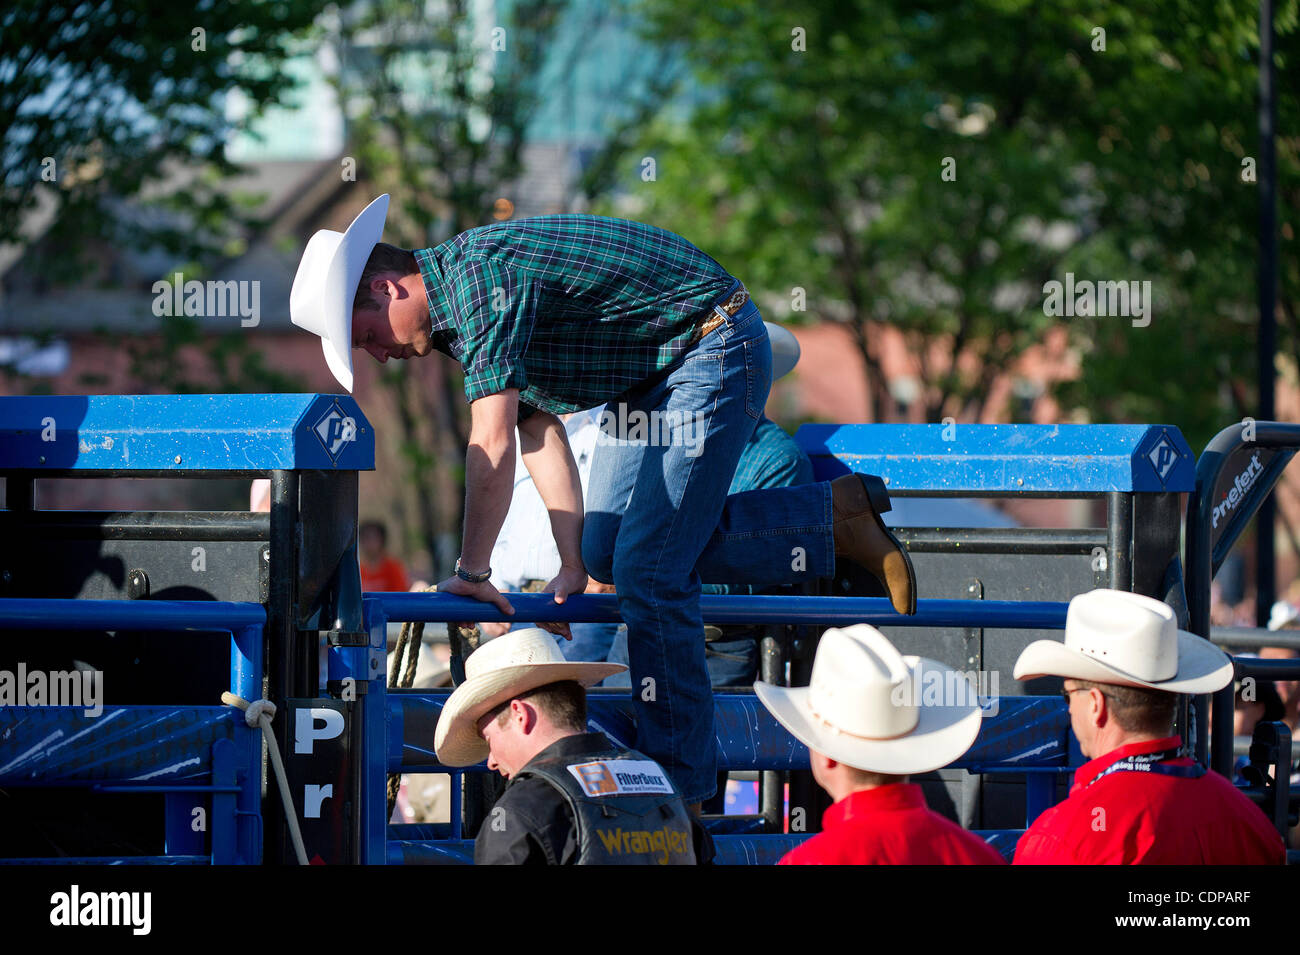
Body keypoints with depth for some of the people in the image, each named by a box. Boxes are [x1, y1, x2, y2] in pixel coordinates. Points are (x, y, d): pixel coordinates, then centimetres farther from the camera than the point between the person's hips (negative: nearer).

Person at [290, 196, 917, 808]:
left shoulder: (479, 276, -25)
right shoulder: (455, 311, 6)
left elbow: (492, 445, -29)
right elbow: (538, 433, 10)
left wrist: (471, 573, -21)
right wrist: (573, 564, 5)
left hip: (712, 349, -10)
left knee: (647, 568, -14)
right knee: (606, 549, 11)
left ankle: (678, 792, -10)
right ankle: (834, 520, 15)